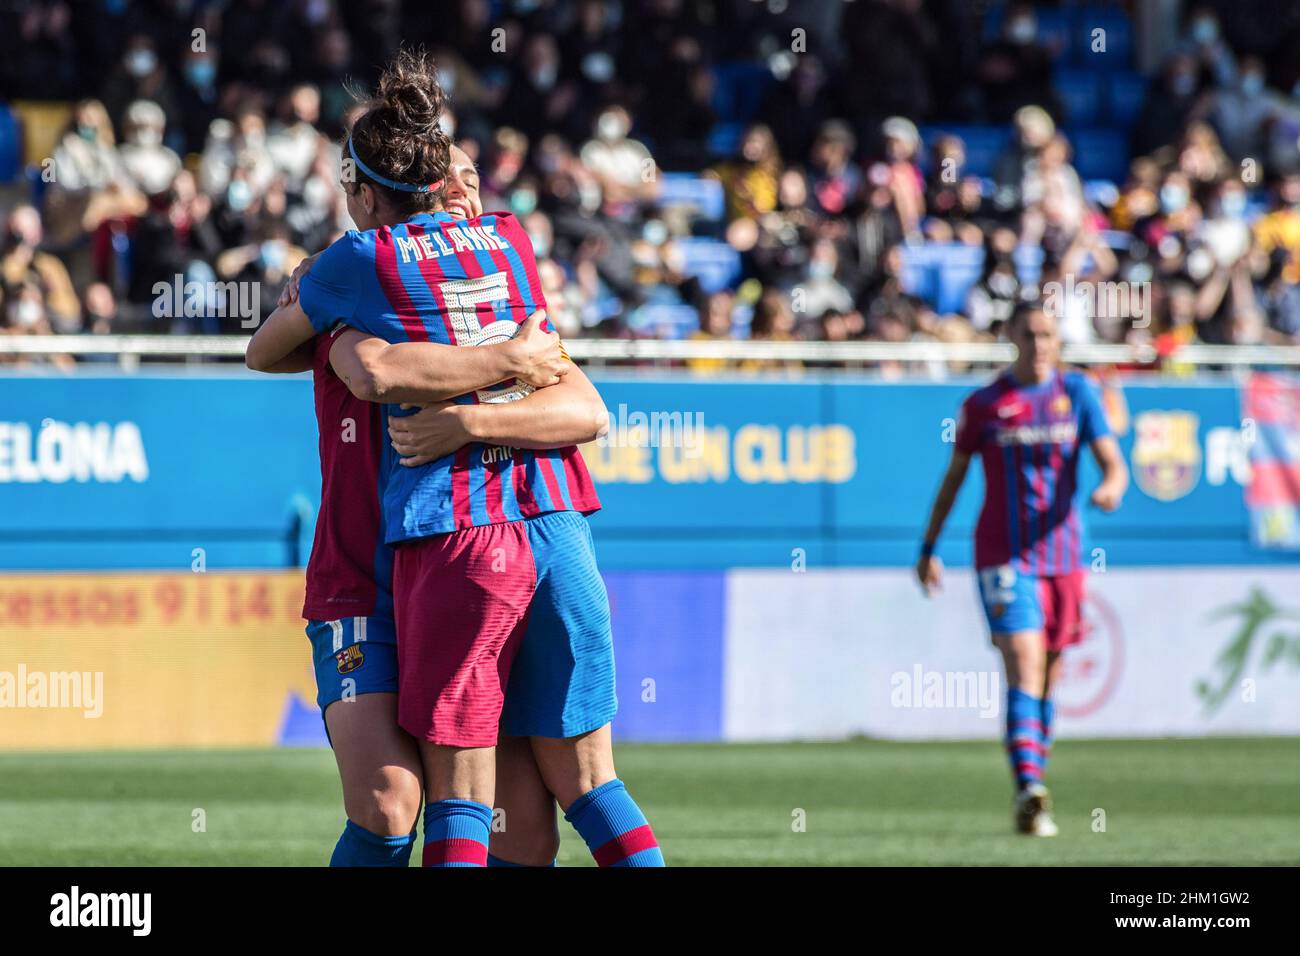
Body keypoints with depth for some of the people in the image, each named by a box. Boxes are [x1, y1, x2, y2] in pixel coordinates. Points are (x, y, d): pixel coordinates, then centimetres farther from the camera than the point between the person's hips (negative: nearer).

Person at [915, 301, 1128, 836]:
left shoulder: (1077, 393, 6)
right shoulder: (984, 405, 2)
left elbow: (1113, 462, 0)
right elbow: (953, 477, 10)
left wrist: (1111, 487, -24)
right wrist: (929, 547, 9)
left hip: (1061, 553, 3)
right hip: (1003, 556, -3)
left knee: (1049, 676, 10)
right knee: (1024, 667, -18)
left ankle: (1033, 790, 24)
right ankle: (1029, 792, -29)